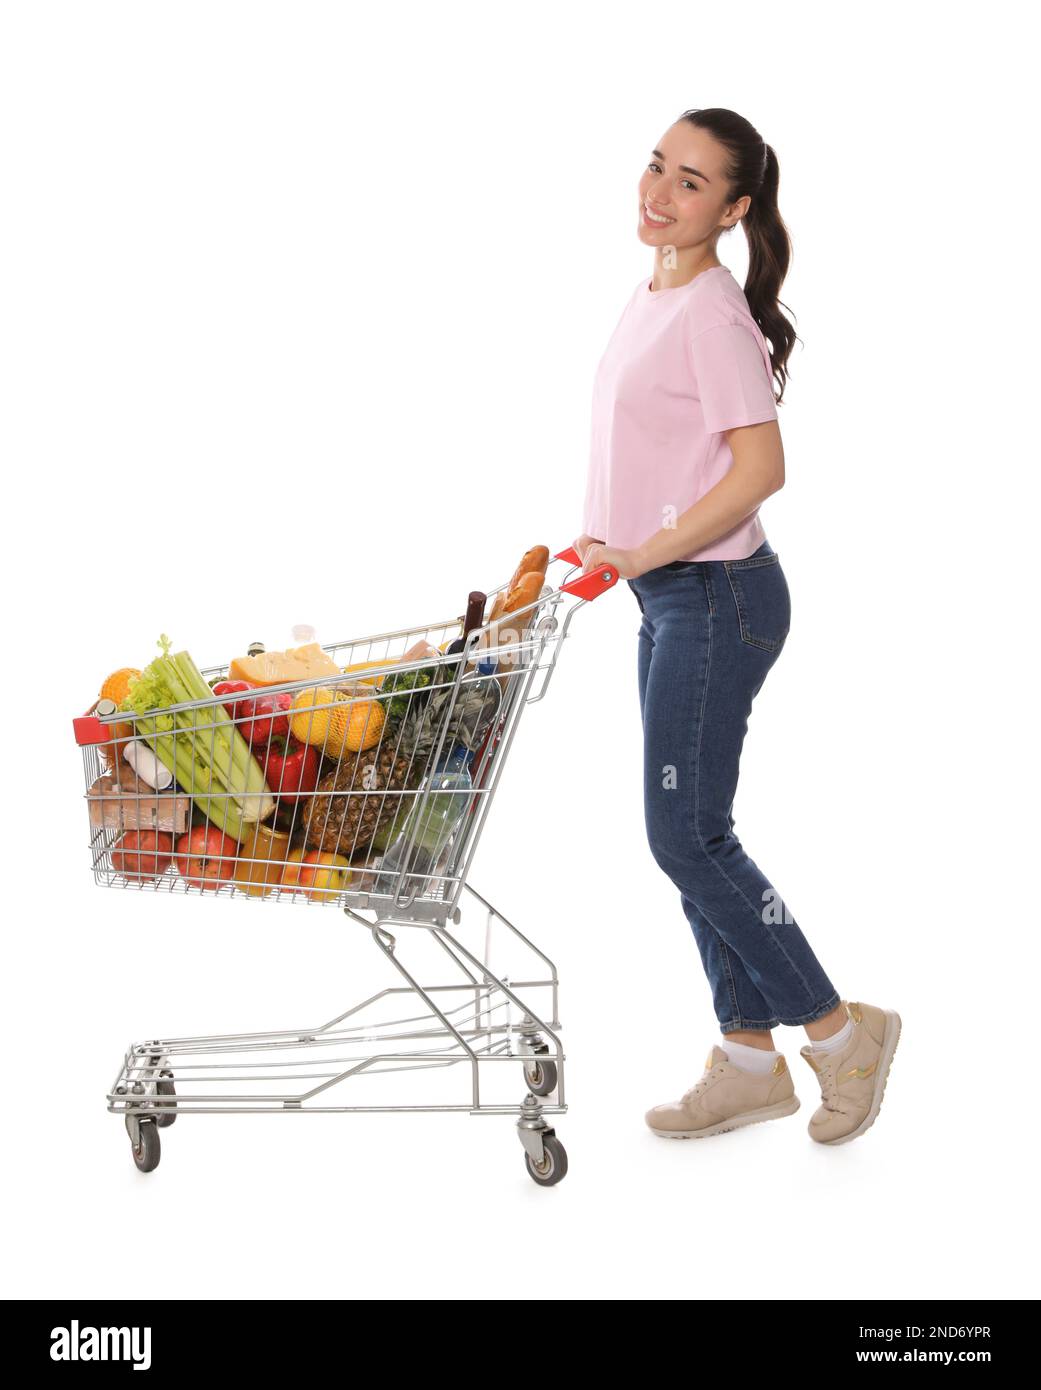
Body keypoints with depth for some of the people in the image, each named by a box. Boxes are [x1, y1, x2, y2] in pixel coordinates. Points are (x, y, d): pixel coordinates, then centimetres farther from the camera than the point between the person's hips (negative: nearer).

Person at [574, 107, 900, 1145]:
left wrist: (639, 555, -22)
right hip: (668, 597, 9)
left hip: (716, 596, -9)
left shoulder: (713, 313, -15)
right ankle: (749, 1058, 23)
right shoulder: (651, 301, 13)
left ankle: (840, 1028, 10)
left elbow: (760, 469, -23)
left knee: (685, 835, -5)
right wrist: (596, 543, 13)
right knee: (692, 832, 12)